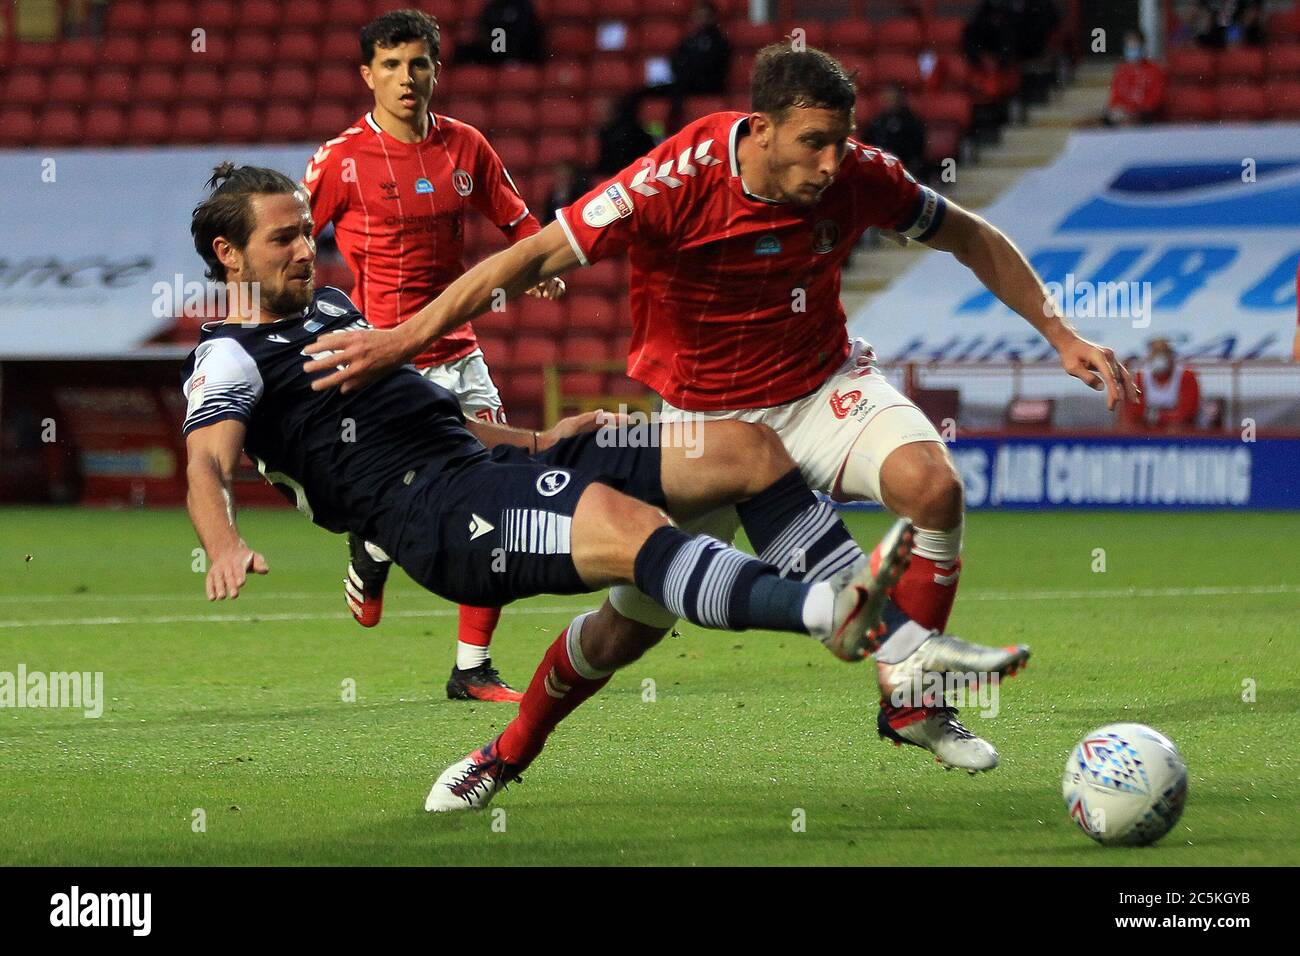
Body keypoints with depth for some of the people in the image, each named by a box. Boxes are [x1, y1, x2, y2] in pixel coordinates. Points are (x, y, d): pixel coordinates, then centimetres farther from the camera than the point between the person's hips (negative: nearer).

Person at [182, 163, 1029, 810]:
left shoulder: (330, 308, 28)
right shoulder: (229, 360, 1)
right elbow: (208, 465, -17)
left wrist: (535, 441, 29)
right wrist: (227, 546, -37)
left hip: (490, 465, 9)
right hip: (434, 515, -9)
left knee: (746, 447, -3)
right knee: (627, 523, -38)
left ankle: (904, 644, -11)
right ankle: (833, 615, -50)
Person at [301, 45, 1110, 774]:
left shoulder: (858, 175, -17)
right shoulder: (677, 181, -28)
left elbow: (972, 239, 1)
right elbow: (537, 255, -24)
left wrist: (1061, 334, -2)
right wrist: (406, 337, -27)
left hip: (821, 385, 2)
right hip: (701, 411, -2)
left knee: (934, 483, -26)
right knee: (639, 617, -1)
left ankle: (912, 706, -8)